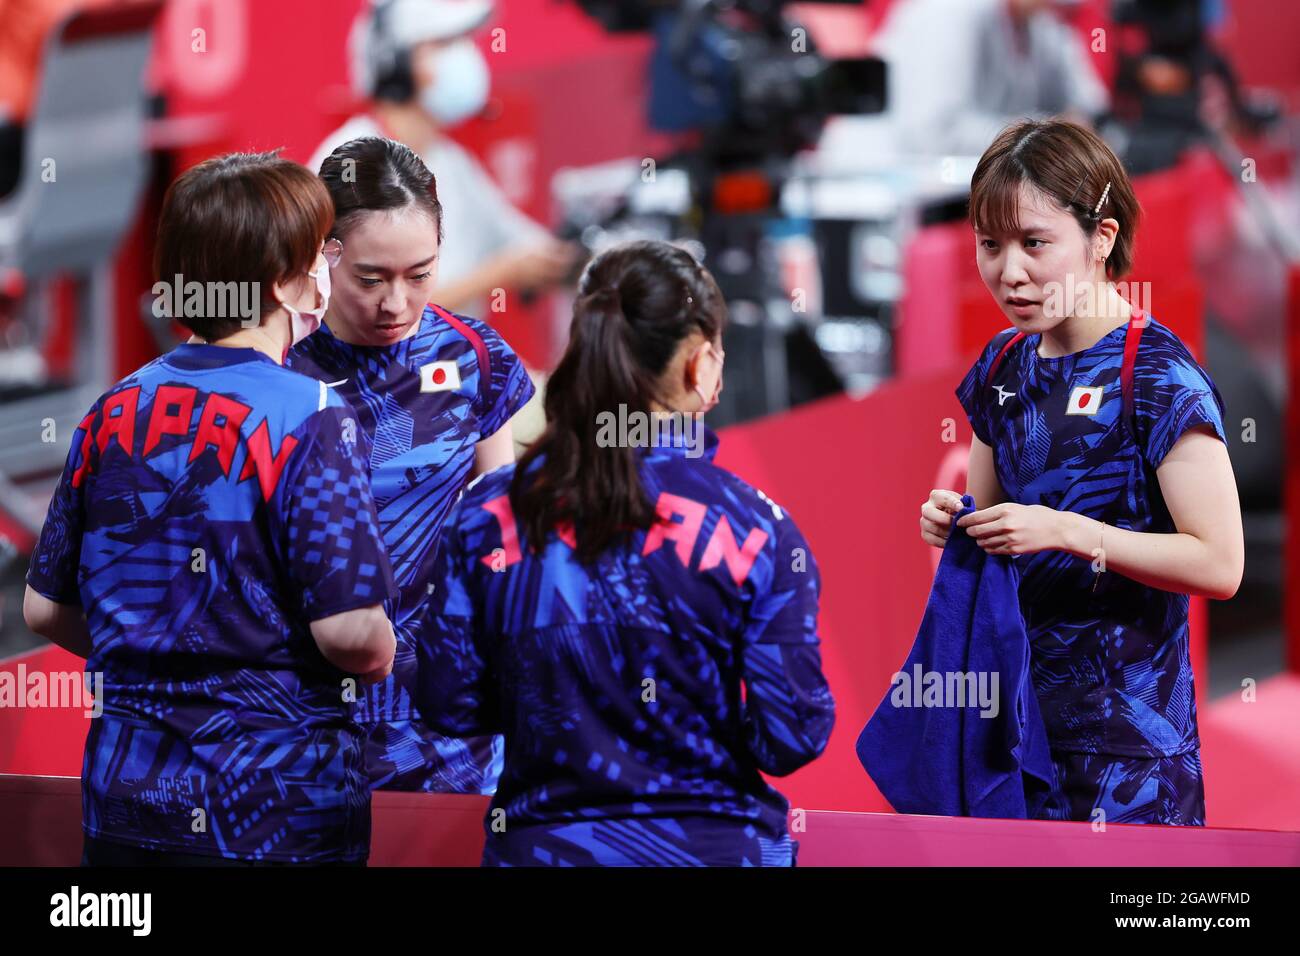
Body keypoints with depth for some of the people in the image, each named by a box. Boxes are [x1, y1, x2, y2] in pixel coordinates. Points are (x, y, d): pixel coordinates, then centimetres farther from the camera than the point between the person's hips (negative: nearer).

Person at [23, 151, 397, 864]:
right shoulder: (309, 419, -12)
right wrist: (380, 660, 2)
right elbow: (349, 629, -19)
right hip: (277, 814, -5)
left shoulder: (113, 412, 5)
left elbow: (44, 609, 10)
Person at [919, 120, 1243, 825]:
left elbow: (1218, 565, -17)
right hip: (1013, 700, 6)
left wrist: (1066, 531, -22)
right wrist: (954, 524, -1)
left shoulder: (1158, 376, -13)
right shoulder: (1004, 365, 9)